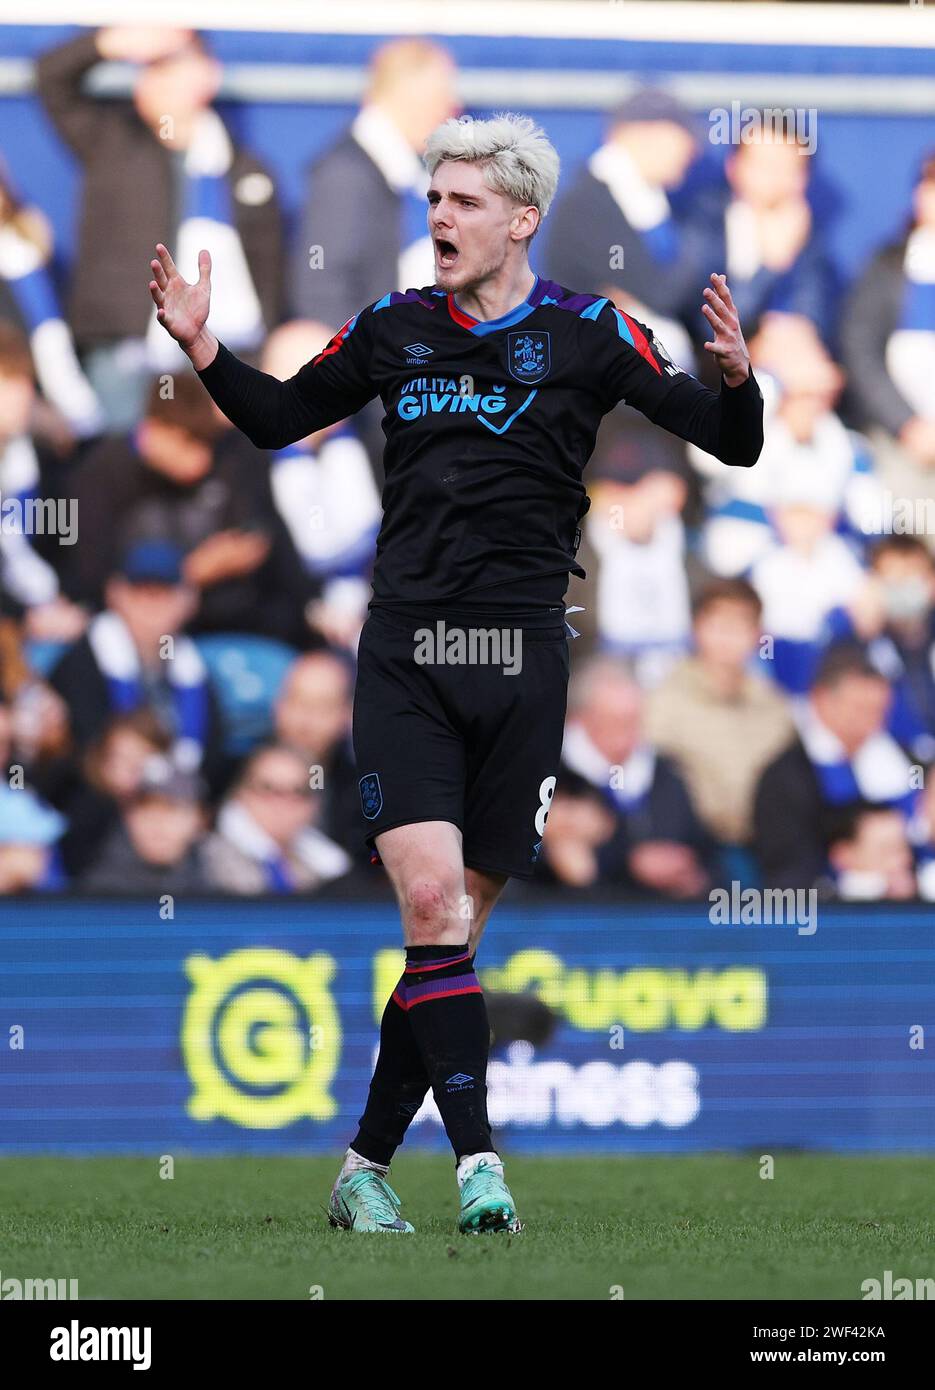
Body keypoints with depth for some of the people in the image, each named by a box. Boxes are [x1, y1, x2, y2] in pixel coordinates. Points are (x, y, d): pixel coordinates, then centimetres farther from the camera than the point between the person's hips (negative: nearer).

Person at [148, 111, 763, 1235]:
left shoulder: (588, 333, 1)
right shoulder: (392, 329, 10)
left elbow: (733, 444, 0)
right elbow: (278, 418, 24)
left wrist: (732, 373, -21)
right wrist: (202, 348, 9)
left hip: (520, 657, -1)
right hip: (404, 655, 1)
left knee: (456, 922, 5)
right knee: (431, 900, -16)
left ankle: (368, 1163, 17)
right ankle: (477, 1161, -17)